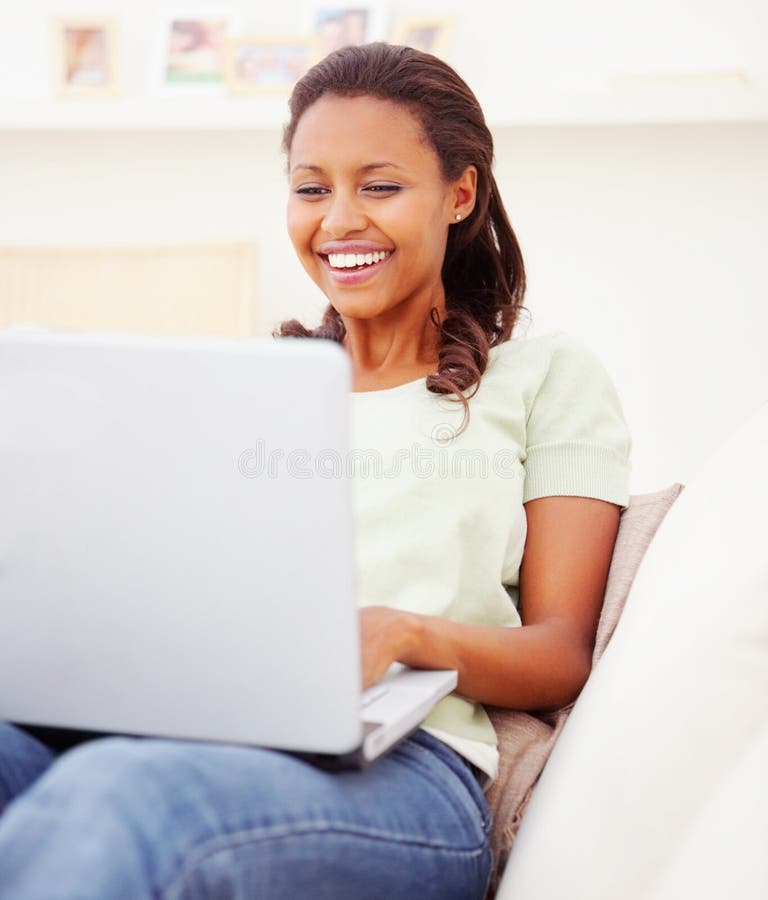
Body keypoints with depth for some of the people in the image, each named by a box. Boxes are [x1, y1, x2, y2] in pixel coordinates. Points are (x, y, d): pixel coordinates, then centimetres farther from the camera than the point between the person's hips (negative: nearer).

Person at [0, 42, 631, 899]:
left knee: (117, 797, -39)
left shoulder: (547, 373, 16)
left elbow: (564, 655, 8)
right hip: (187, 723, 4)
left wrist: (404, 633, -14)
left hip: (399, 758, -3)